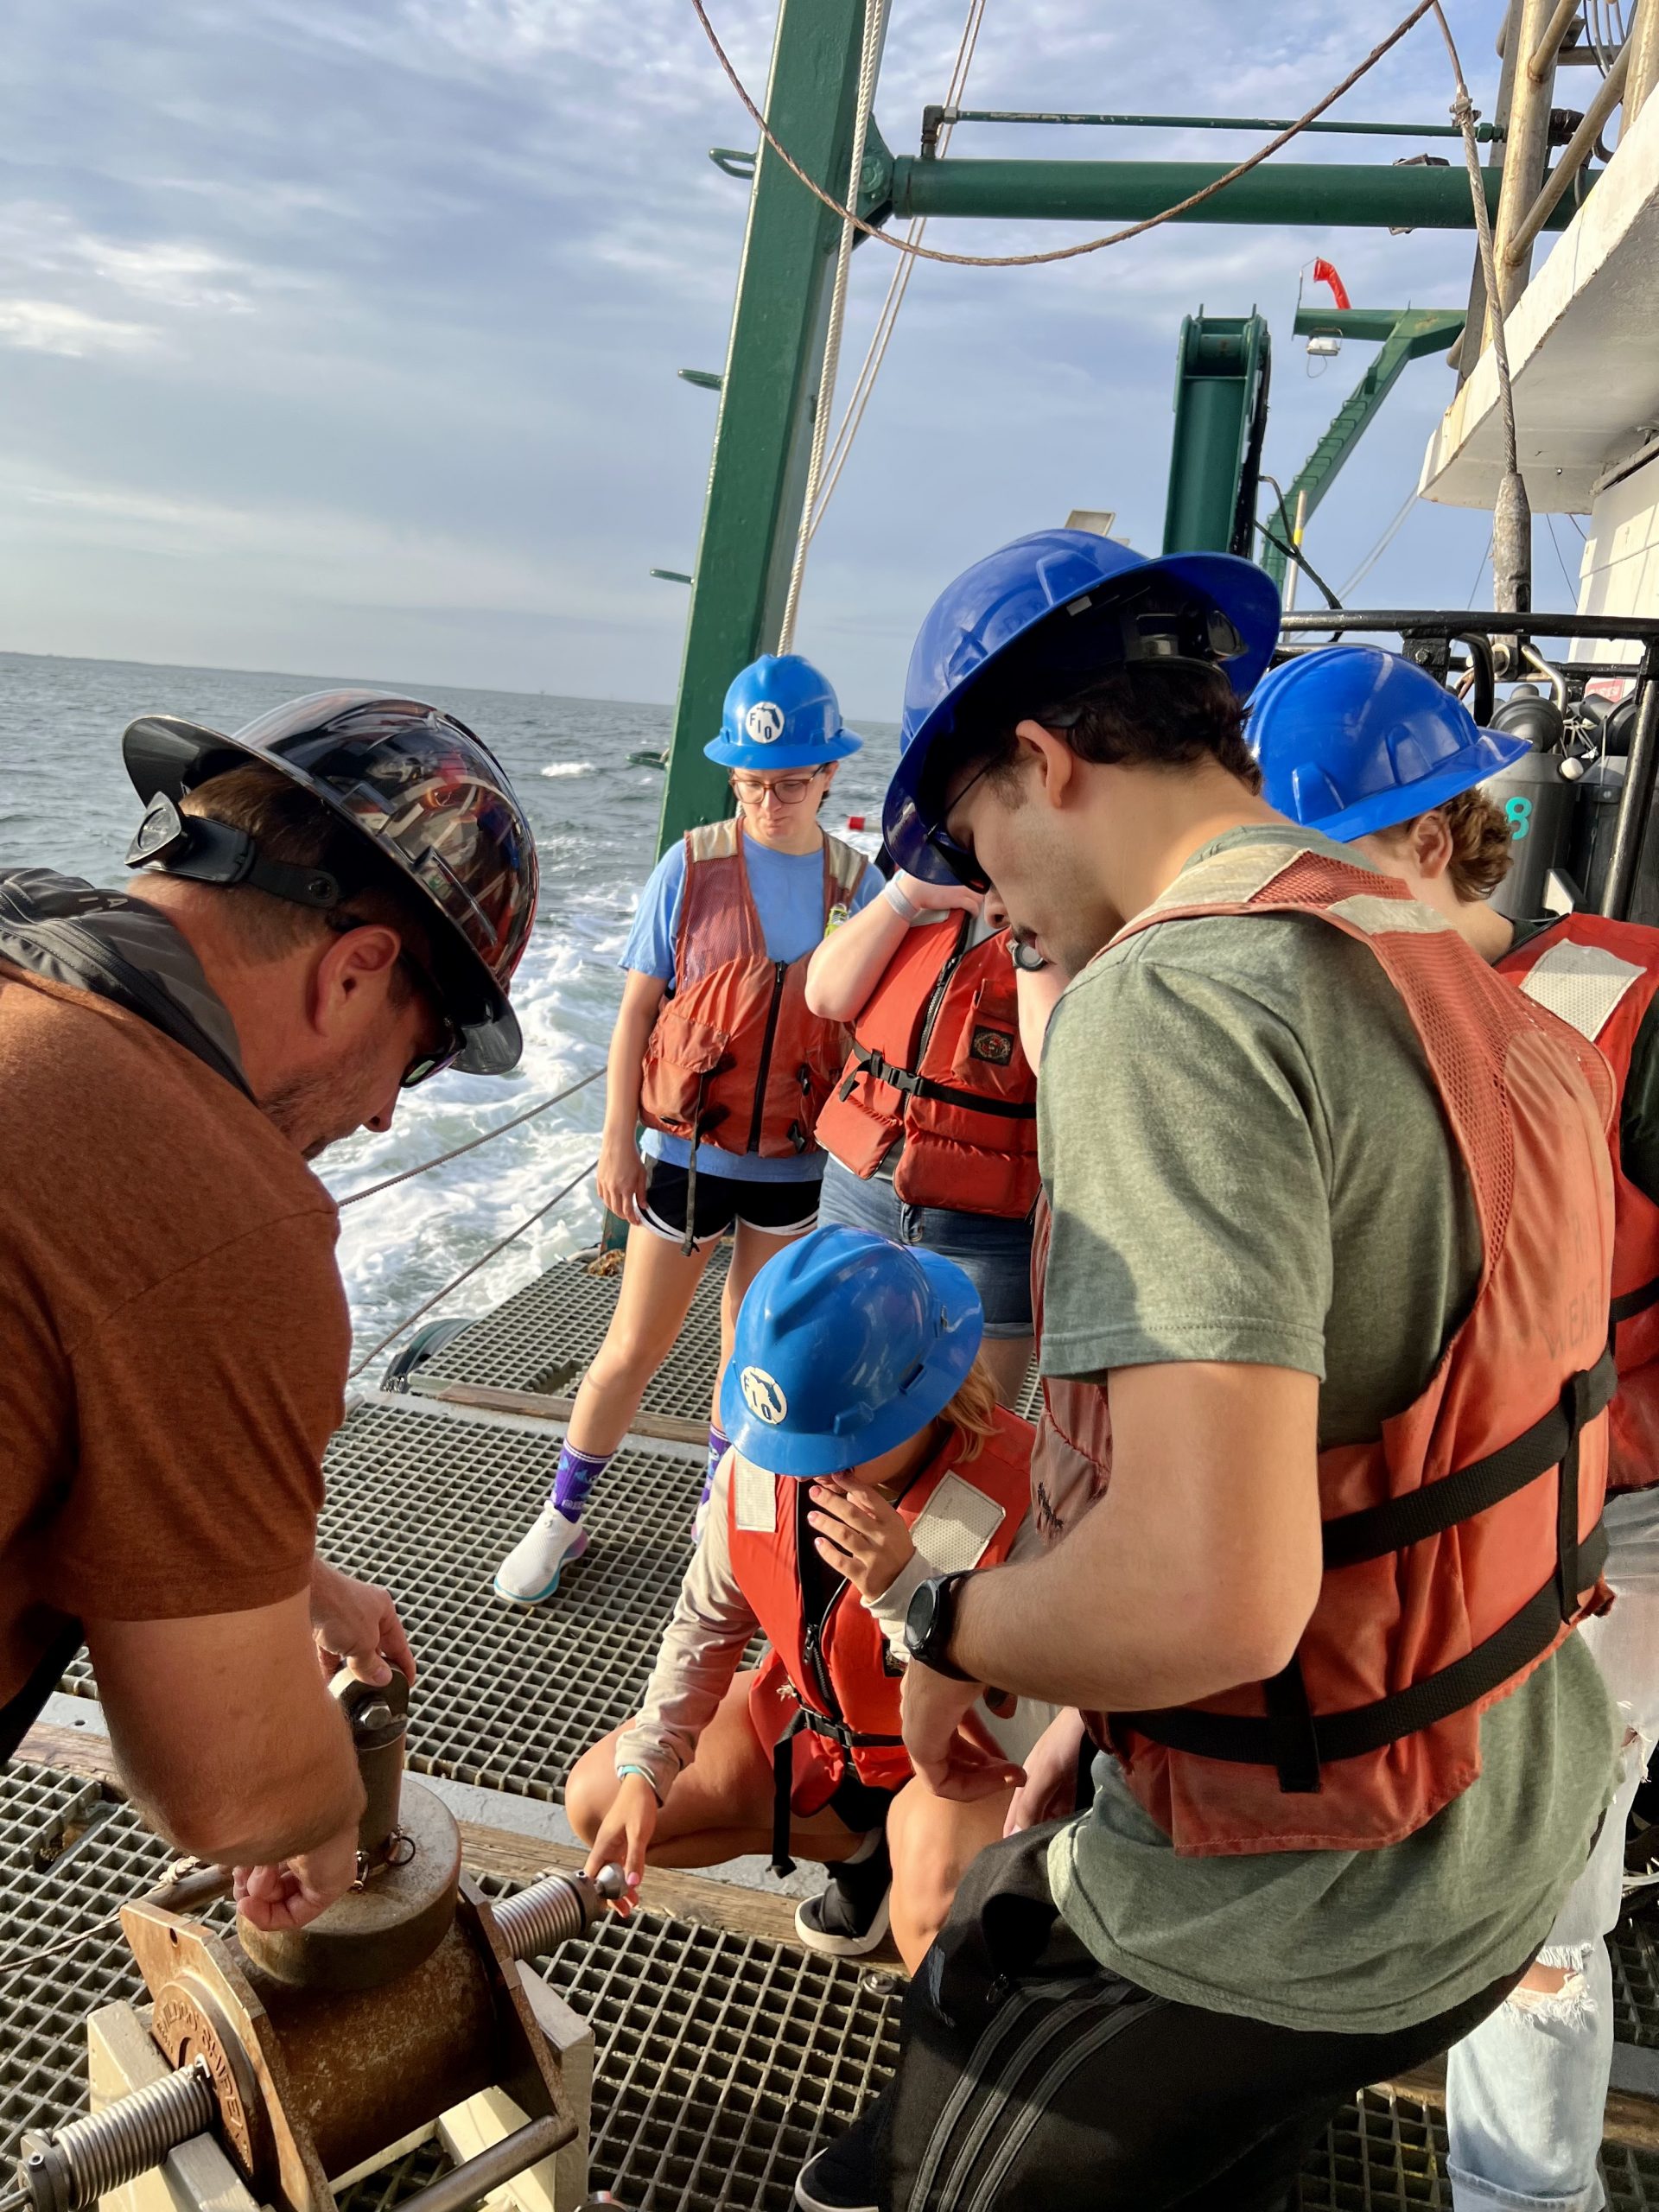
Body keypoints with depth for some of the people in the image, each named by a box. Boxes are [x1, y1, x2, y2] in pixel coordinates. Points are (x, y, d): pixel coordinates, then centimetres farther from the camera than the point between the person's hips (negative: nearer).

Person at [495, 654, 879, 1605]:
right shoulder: (692, 866, -8)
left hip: (796, 1162, 2)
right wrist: (618, 1139, -7)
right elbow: (639, 1008, -5)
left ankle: (723, 1509, 38)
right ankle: (562, 1517, 25)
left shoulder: (854, 882, -2)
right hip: (688, 1150, -2)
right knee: (636, 1348, 6)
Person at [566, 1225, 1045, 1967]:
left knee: (935, 1918, -36)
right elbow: (705, 1624, -2)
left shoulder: (1017, 1502, -33)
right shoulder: (758, 1461, -18)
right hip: (807, 1719, 6)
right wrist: (644, 1770, -13)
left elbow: (1028, 1731, -31)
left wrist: (904, 1593, -42)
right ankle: (857, 1844, 9)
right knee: (596, 1800, -1)